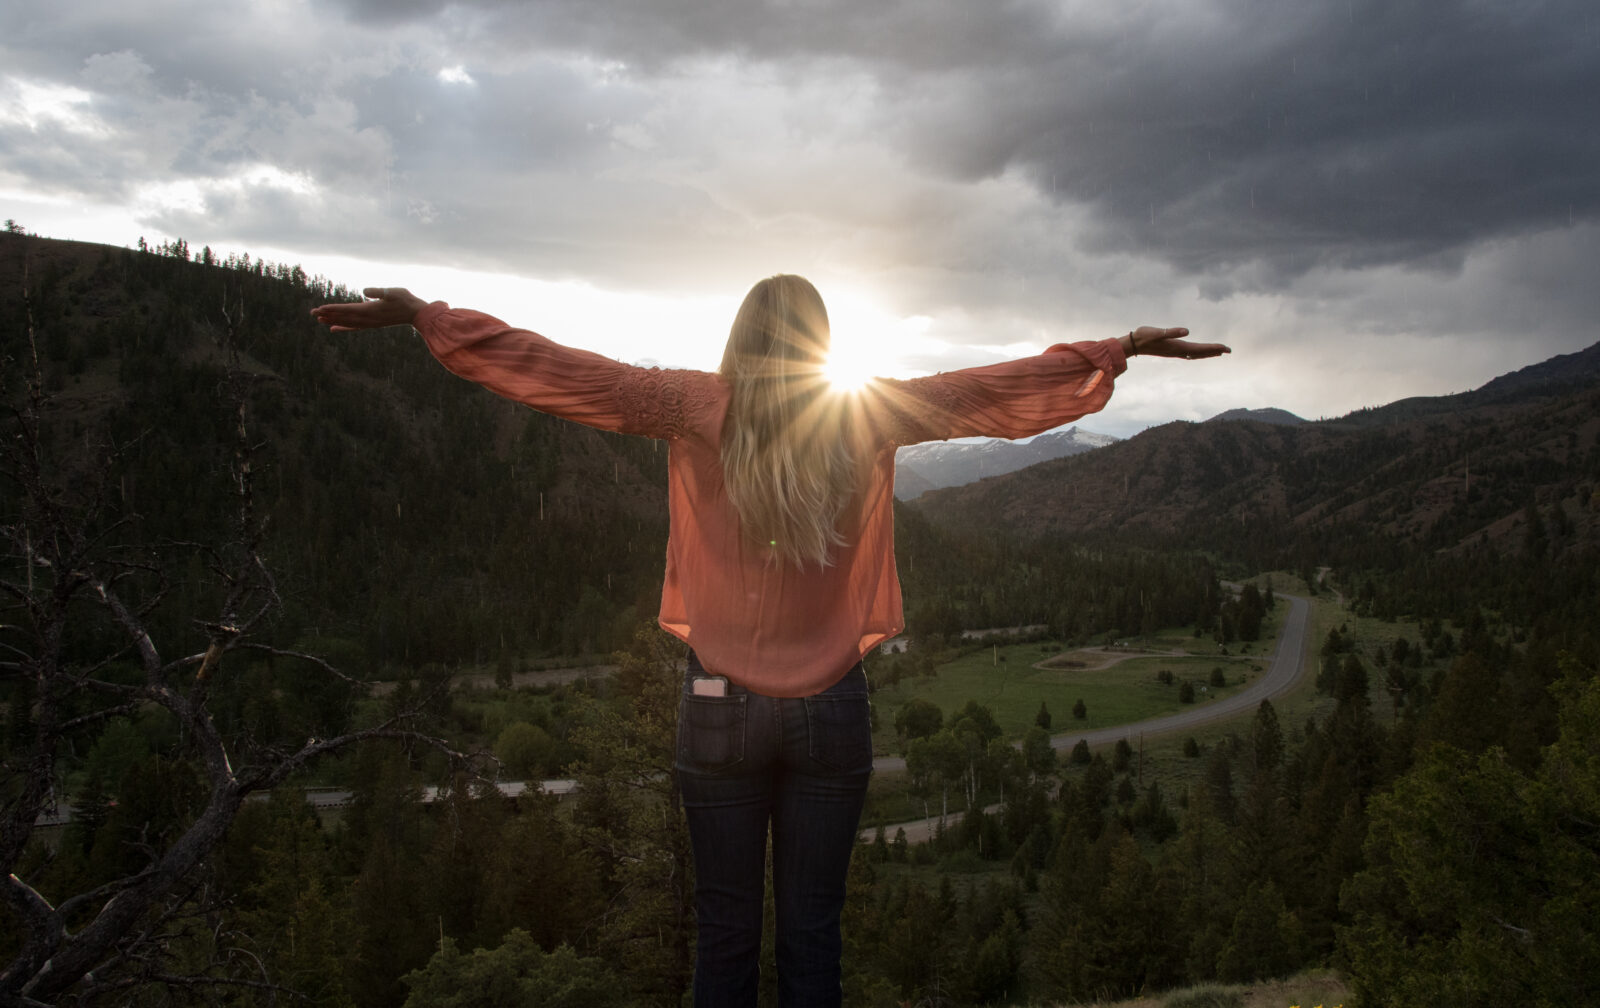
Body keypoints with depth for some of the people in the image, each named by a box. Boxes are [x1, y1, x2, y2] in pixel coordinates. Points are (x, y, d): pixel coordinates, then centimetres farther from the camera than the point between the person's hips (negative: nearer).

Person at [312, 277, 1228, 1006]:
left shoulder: (699, 410, -4)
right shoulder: (869, 417, -1)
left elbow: (556, 369, -3)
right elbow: (1004, 390, 6)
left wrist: (425, 315, 4)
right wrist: (1120, 354, 17)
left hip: (722, 707, 0)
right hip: (832, 710, 1)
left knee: (726, 931, 10)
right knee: (813, 932, 10)